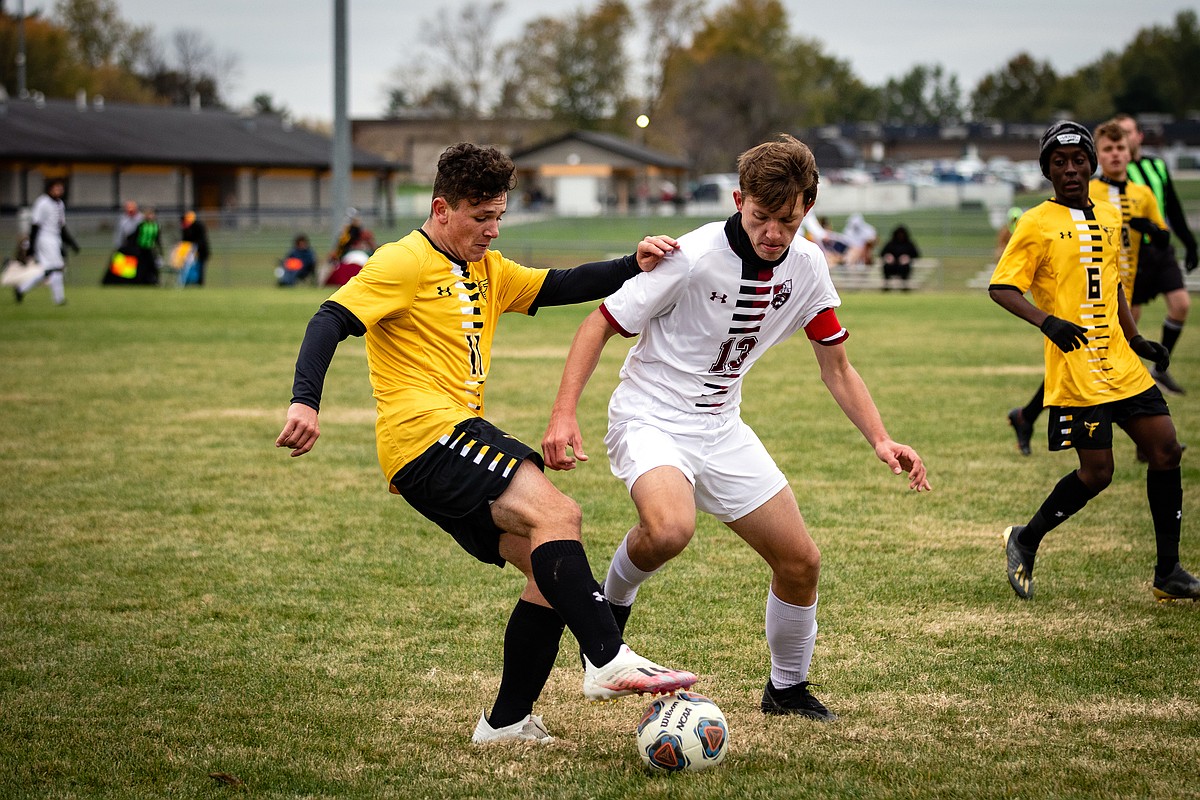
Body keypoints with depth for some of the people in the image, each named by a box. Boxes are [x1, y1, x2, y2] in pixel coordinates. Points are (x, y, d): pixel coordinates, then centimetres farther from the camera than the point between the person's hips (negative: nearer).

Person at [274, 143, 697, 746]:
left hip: (458, 438, 10)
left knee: (551, 572, 4)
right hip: (426, 435, -10)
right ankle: (608, 660, -32)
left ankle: (507, 722, 7)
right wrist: (305, 401, -26)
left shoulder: (485, 269, 22)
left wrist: (633, 266, 6)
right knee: (555, 513, -25)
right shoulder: (404, 263, -4)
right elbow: (331, 321, -12)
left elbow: (558, 288, 22)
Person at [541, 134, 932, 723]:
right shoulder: (693, 258, -22)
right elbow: (601, 323, -14)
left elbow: (836, 368, 7)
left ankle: (787, 689, 29)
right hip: (650, 419, -6)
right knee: (671, 529, -36)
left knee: (800, 563, 5)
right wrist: (563, 415, -25)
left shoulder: (806, 266, -4)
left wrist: (880, 439, -7)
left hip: (720, 428, 6)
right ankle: (610, 603, -3)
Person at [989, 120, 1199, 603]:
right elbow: (1001, 288, -9)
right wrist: (1046, 321, -24)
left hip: (1121, 363, 7)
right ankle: (1024, 542, 17)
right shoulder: (1037, 223, -5)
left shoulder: (1109, 218, 15)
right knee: (1097, 472, -7)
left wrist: (1137, 339, 19)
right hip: (1075, 368, -7)